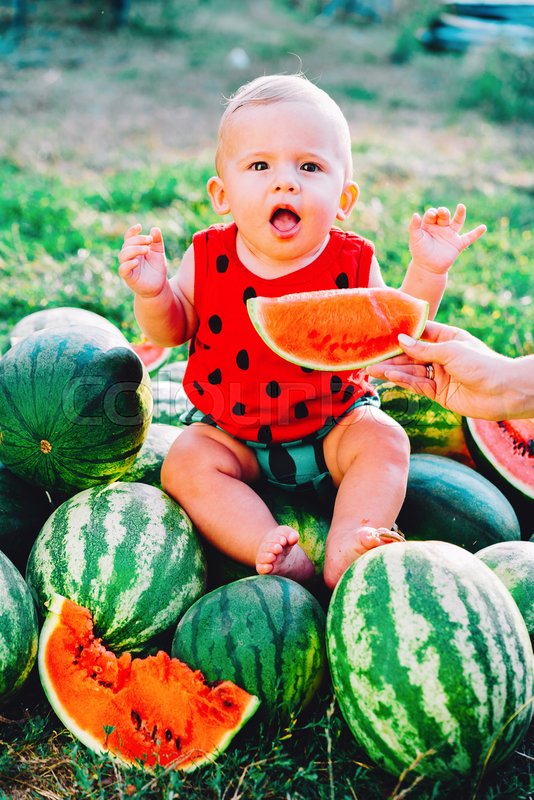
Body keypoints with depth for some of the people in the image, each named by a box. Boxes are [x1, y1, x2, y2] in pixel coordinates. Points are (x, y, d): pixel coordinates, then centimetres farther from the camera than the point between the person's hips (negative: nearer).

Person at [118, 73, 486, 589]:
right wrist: (153, 292, -21)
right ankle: (273, 552, -31)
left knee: (385, 441, -21)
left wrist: (426, 273, -17)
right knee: (186, 464, -21)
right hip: (231, 434, 1)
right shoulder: (208, 258, -9)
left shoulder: (352, 262, -10)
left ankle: (345, 551, -28)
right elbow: (171, 330, 1)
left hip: (333, 426, 0)